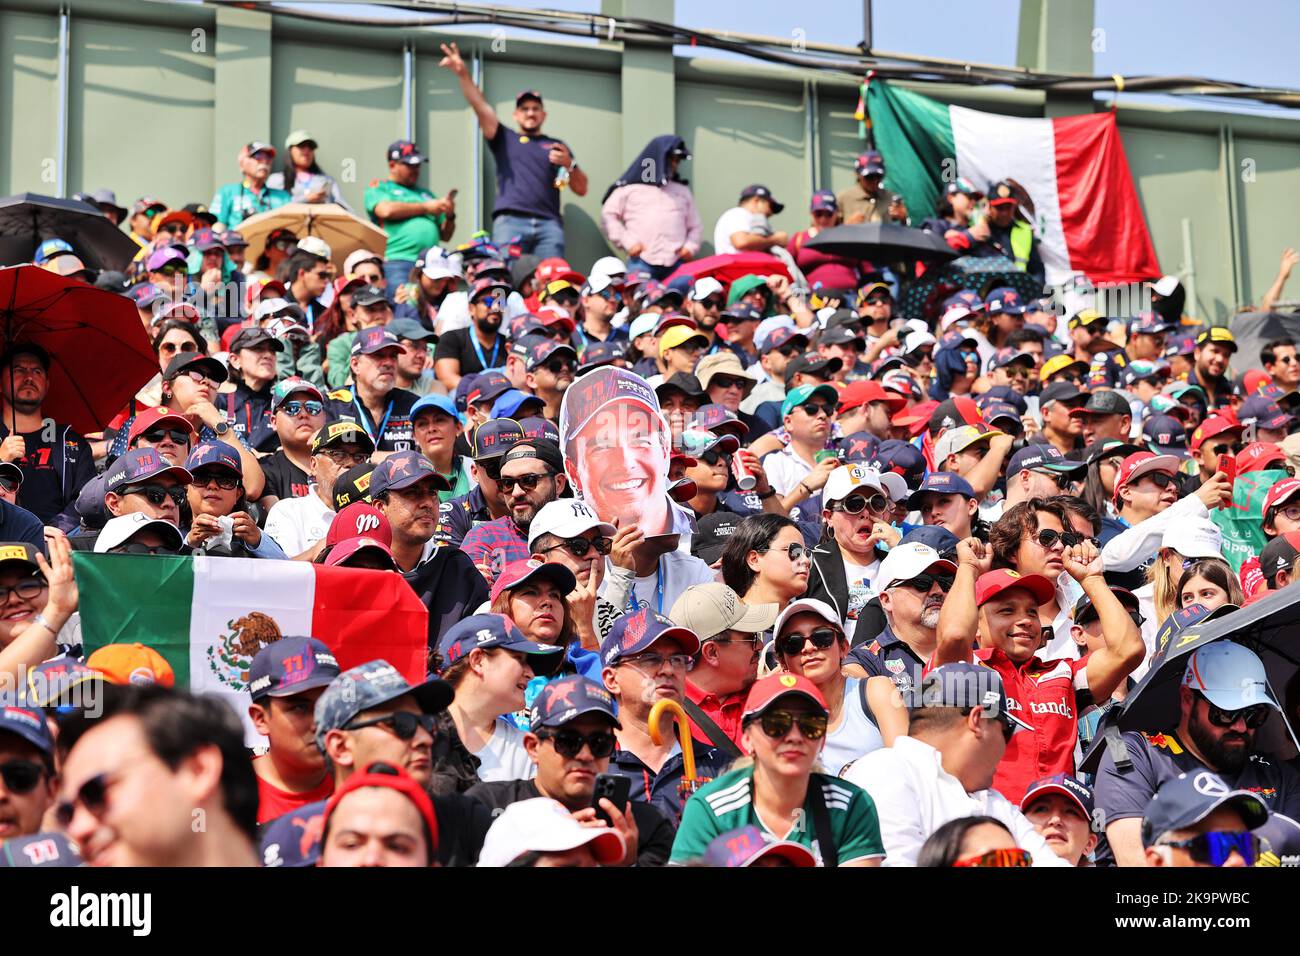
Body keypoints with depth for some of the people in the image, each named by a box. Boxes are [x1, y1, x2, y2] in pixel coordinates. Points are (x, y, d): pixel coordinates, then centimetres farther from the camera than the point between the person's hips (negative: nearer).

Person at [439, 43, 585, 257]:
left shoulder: (557, 146, 26)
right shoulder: (505, 139, 23)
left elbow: (581, 189, 20)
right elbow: (482, 108, 9)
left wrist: (569, 164, 1)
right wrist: (463, 75, -4)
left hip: (549, 224, 1)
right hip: (510, 222, -1)